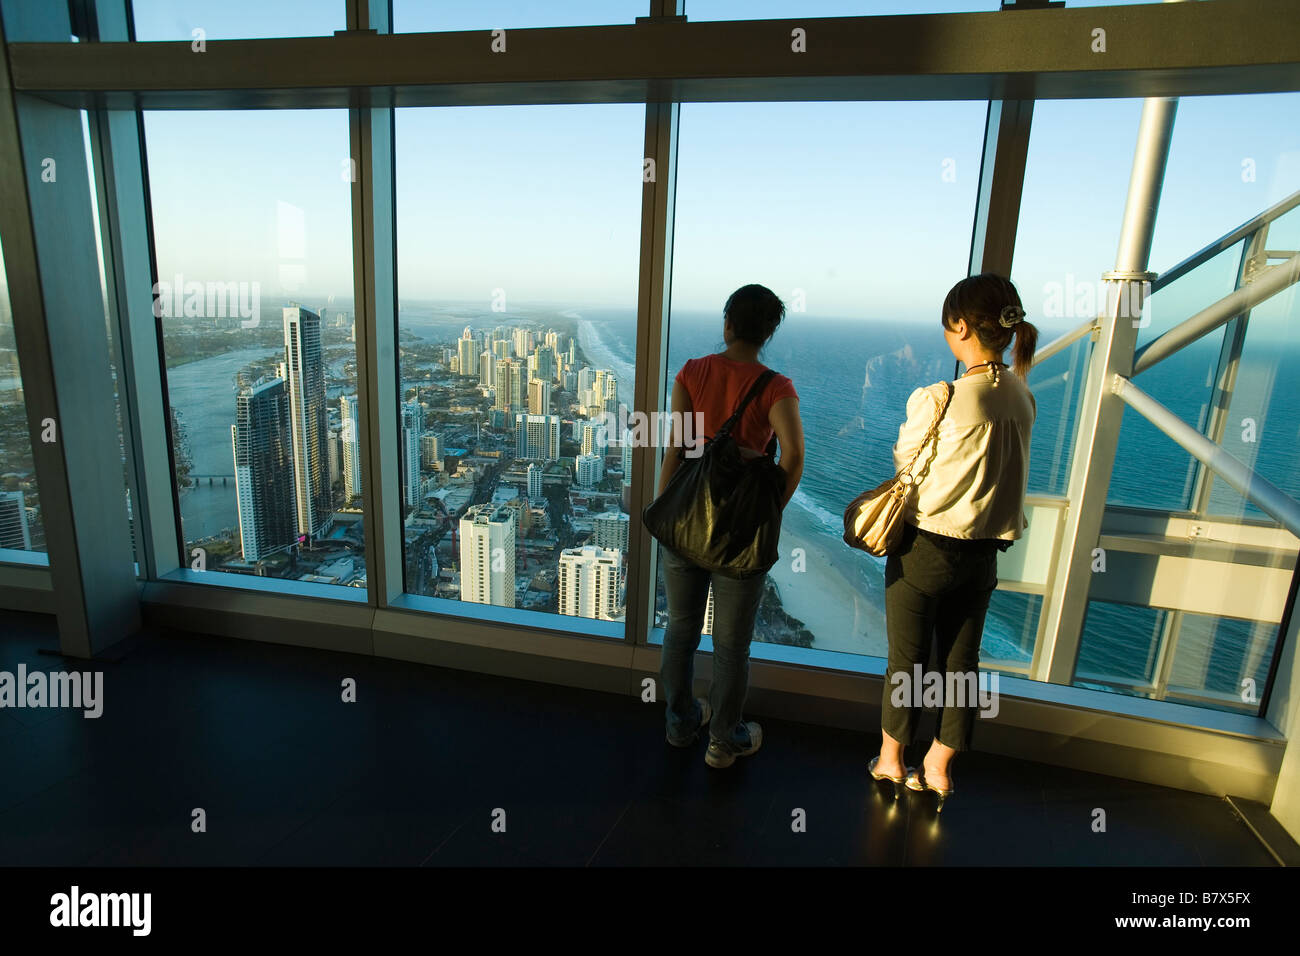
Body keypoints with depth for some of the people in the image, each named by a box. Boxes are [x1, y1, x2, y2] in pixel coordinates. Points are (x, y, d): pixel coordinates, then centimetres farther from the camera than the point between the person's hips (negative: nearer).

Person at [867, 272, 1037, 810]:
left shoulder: (935, 400, -22)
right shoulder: (1022, 399, -3)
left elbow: (905, 460, -6)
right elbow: (996, 466, 8)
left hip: (924, 550, -5)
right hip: (982, 555, 5)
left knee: (906, 659, 12)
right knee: (961, 662, 18)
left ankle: (890, 760, 32)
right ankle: (938, 769, 34)